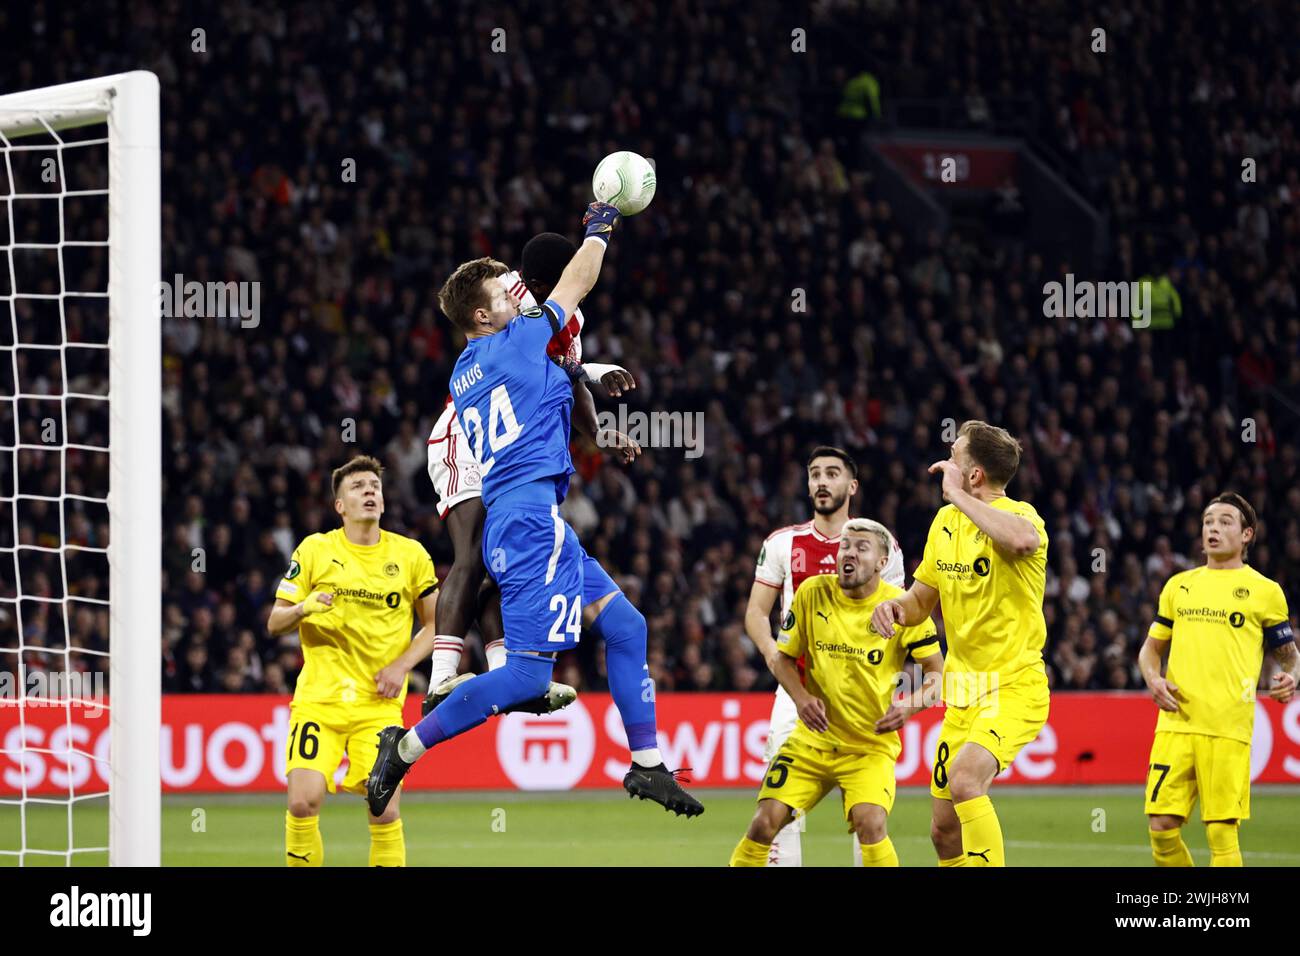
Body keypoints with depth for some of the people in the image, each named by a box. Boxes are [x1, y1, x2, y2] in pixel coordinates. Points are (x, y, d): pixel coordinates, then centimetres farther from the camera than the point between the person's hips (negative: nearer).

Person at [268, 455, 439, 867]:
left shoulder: (410, 555, 5)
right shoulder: (314, 550, 3)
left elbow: (436, 624, 12)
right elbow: (274, 623, 5)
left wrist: (401, 665, -3)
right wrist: (303, 608, -17)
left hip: (379, 705, 1)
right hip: (318, 699, 0)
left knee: (384, 809, -11)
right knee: (304, 802, -14)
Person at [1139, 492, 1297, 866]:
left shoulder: (1265, 591, 6)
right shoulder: (1178, 586, 17)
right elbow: (1152, 646, 23)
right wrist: (1153, 678, 1)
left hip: (1228, 729, -4)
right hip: (1176, 722, 4)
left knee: (1222, 833, -8)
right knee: (1162, 827, -2)